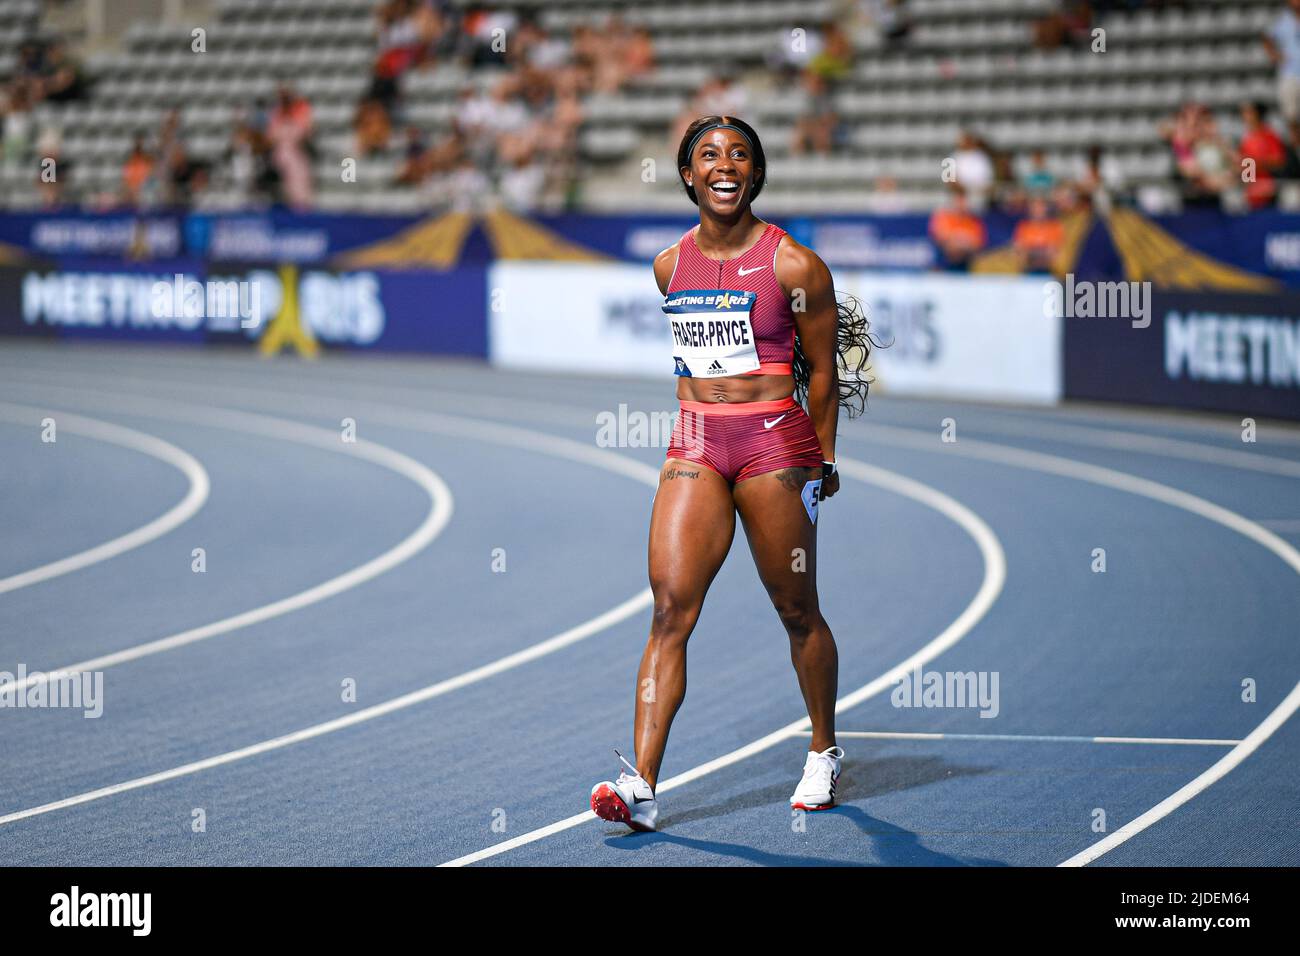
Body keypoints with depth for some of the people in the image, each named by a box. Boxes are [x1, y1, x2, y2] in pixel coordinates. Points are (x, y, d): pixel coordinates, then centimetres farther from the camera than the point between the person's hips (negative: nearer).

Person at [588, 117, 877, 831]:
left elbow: (824, 370, 3)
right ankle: (641, 785, -15)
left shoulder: (792, 264, -6)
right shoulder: (671, 266, 7)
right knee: (670, 610, -9)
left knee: (797, 611, 9)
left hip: (775, 439, -3)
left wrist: (824, 463, 9)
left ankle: (823, 753, 31)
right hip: (694, 444, 3)